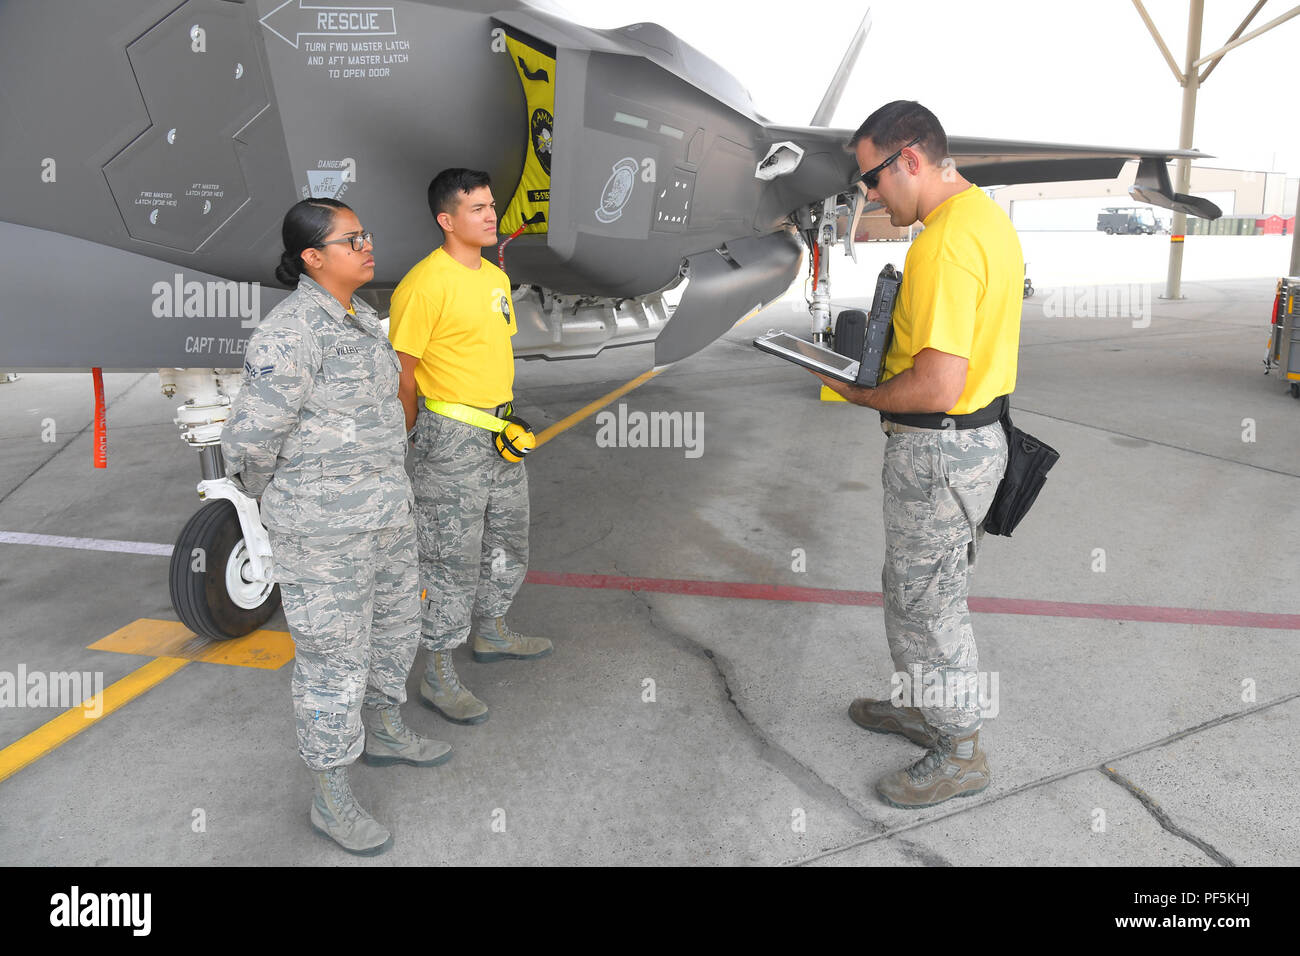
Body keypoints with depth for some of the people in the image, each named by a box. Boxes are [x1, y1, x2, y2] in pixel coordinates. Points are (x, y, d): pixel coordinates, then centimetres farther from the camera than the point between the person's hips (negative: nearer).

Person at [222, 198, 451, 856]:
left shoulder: (360, 319, 7)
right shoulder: (289, 334, -21)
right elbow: (249, 443, -18)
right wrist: (270, 496, 2)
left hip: (384, 508, 9)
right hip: (322, 528, -9)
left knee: (394, 626, 22)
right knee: (333, 657, 3)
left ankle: (385, 735, 46)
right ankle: (331, 800, 21)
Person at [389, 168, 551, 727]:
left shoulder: (496, 277, 10)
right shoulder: (425, 284, -18)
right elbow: (402, 373, -15)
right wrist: (410, 443, -9)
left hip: (500, 433, 9)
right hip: (452, 436, -9)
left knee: (508, 539, 21)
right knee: (452, 555, -1)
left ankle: (491, 632, 42)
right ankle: (438, 676, 13)